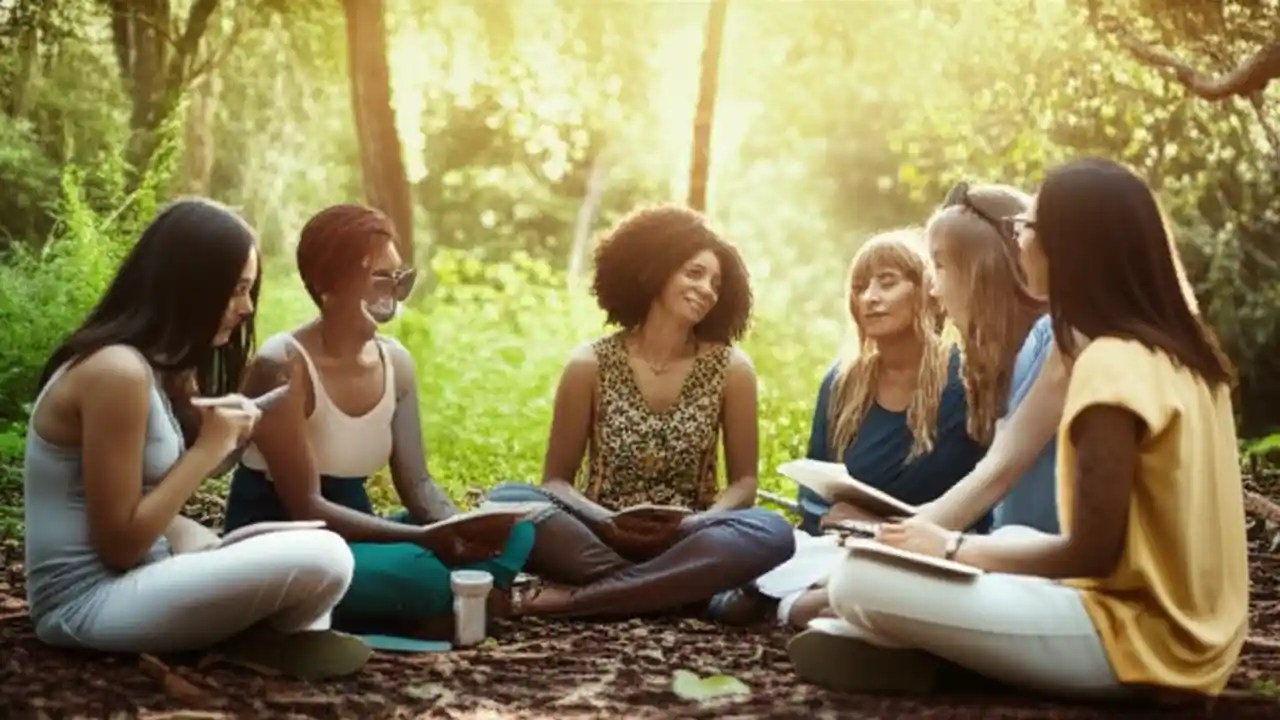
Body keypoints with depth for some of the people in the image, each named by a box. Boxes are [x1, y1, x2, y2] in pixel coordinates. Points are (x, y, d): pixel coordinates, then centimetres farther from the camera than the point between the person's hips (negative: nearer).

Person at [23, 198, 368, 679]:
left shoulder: (159, 365, 9)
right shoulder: (117, 372, -21)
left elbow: (154, 499, 8)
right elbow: (119, 544, -19)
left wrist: (226, 436, -6)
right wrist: (209, 449, -15)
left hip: (131, 577, 10)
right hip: (90, 602, -10)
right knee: (323, 559, -21)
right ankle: (265, 638, 6)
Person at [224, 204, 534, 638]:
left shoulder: (396, 362, 3)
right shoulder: (283, 365, -18)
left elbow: (417, 484, 3)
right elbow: (306, 507, -22)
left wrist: (463, 530, -20)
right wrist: (428, 538, -30)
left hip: (353, 535, 8)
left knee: (510, 529, -10)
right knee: (416, 572, -35)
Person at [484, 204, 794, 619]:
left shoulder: (731, 369, 1)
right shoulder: (590, 365, -1)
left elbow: (744, 482, 3)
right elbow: (556, 479, 1)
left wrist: (697, 524, -18)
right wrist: (606, 522, -19)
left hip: (687, 545, 1)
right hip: (597, 539, -1)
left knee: (772, 533, -31)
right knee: (508, 500, -27)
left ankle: (571, 596, -30)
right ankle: (678, 589, -30)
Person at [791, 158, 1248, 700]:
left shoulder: (1110, 366, -20)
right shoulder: (1185, 351, 8)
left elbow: (1091, 553, -20)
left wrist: (951, 547, -7)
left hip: (1138, 639, -10)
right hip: (1187, 630, 10)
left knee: (860, 581, -18)